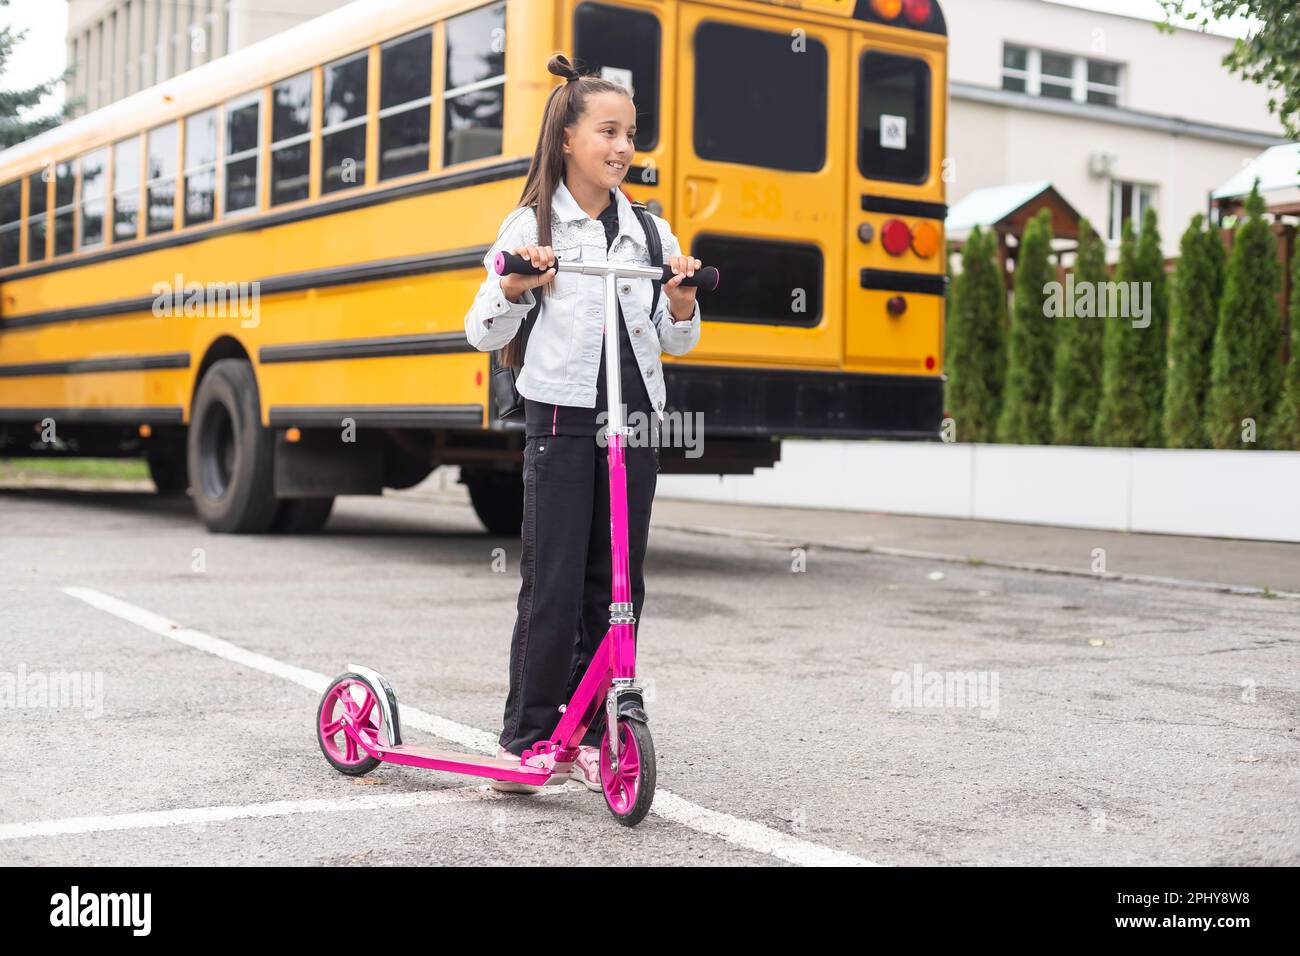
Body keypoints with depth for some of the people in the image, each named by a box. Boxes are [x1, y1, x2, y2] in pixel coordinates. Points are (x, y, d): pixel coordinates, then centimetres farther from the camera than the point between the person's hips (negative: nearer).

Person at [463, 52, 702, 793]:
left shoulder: (650, 230, 10)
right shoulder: (531, 226, 1)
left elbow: (679, 342, 13)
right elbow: (483, 335, -1)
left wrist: (682, 298, -7)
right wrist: (515, 289, -20)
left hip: (635, 422, 4)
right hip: (562, 418, -4)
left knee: (618, 584, 6)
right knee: (553, 585, -4)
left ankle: (589, 736, 16)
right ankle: (528, 738, 8)